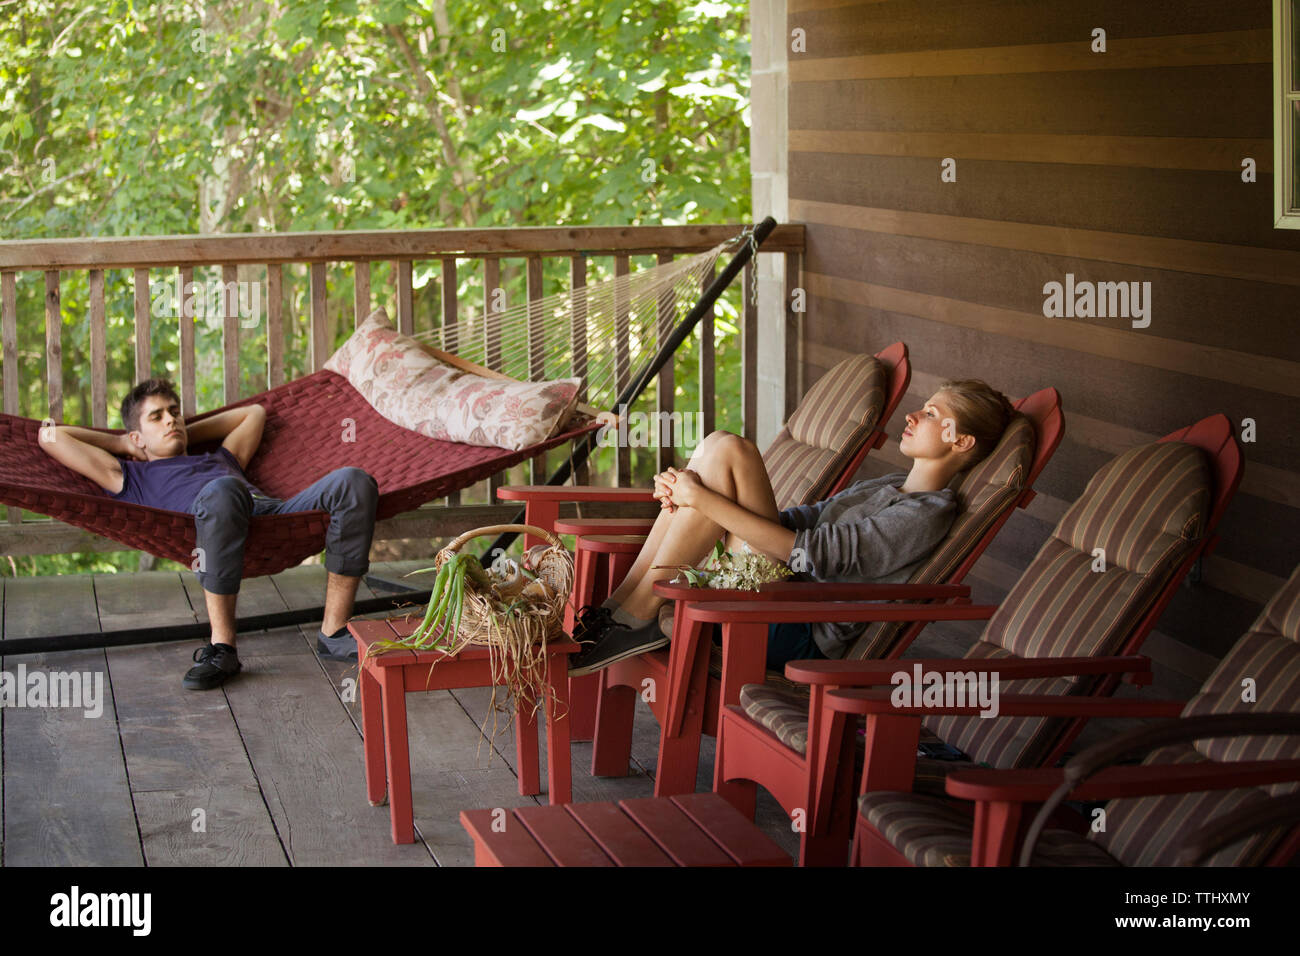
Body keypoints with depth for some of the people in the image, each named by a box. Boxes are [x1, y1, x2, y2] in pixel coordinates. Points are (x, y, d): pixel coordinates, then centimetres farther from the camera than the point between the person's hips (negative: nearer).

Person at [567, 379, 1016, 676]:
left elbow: (811, 553, -19)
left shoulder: (928, 514, -10)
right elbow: (803, 519, 19)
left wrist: (702, 498, -18)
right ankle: (623, 601, -7)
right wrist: (688, 491, 5)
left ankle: (638, 615, -16)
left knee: (730, 451, -18)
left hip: (794, 639, -9)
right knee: (718, 445, -2)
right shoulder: (887, 487, 22)